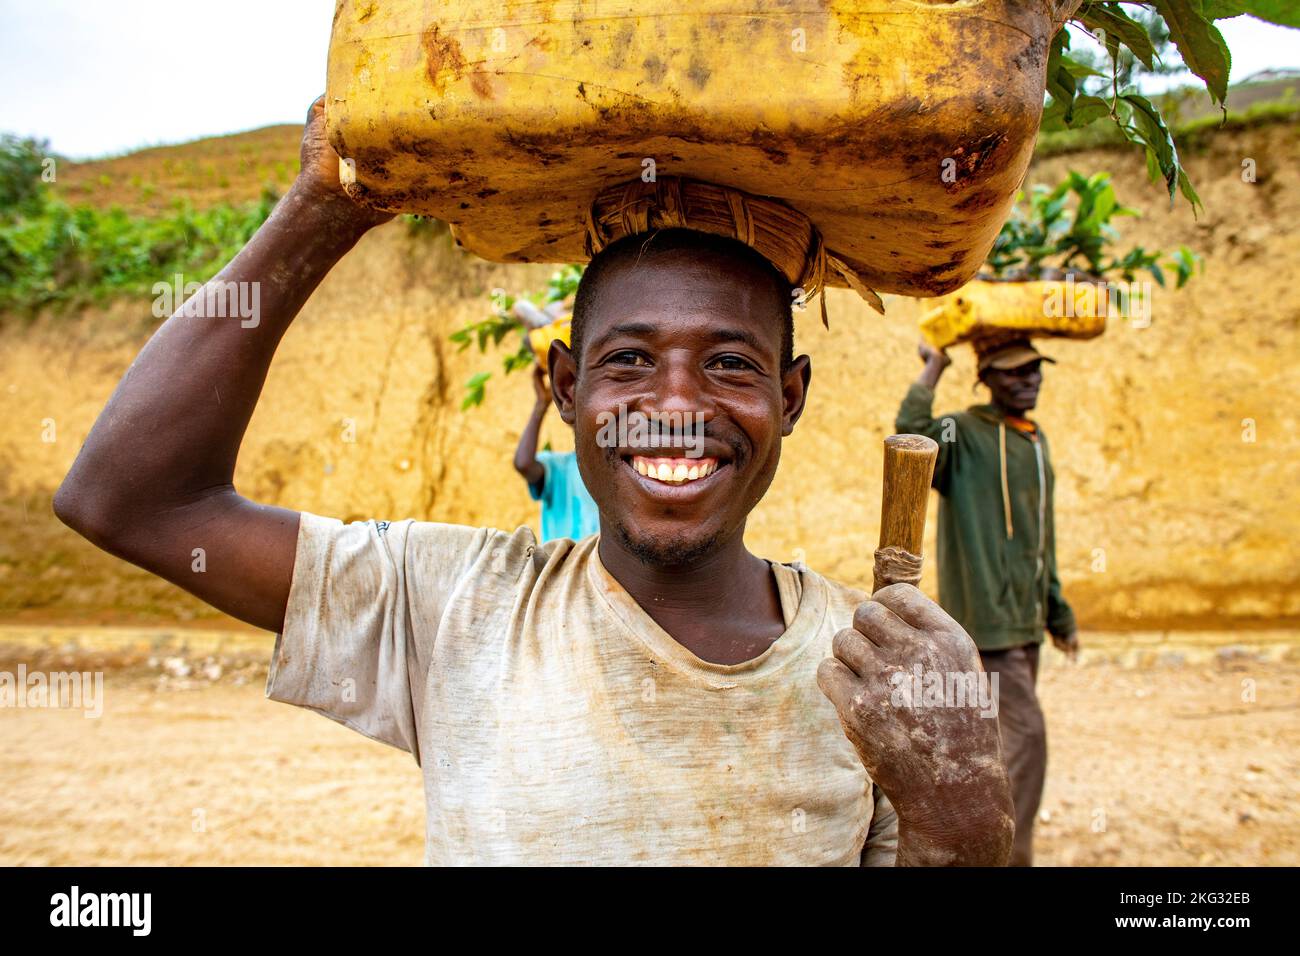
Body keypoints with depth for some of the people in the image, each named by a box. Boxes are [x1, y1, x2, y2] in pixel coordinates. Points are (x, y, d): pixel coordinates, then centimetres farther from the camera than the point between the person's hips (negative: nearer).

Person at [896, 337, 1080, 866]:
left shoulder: (1035, 440, 16)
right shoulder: (964, 434, -9)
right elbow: (911, 433, -34)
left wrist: (1058, 612, 25)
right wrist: (935, 365, -23)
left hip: (1023, 621, 9)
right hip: (985, 616, -9)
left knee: (1005, 738, 16)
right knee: (1026, 734, -12)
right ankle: (1011, 856, -1)